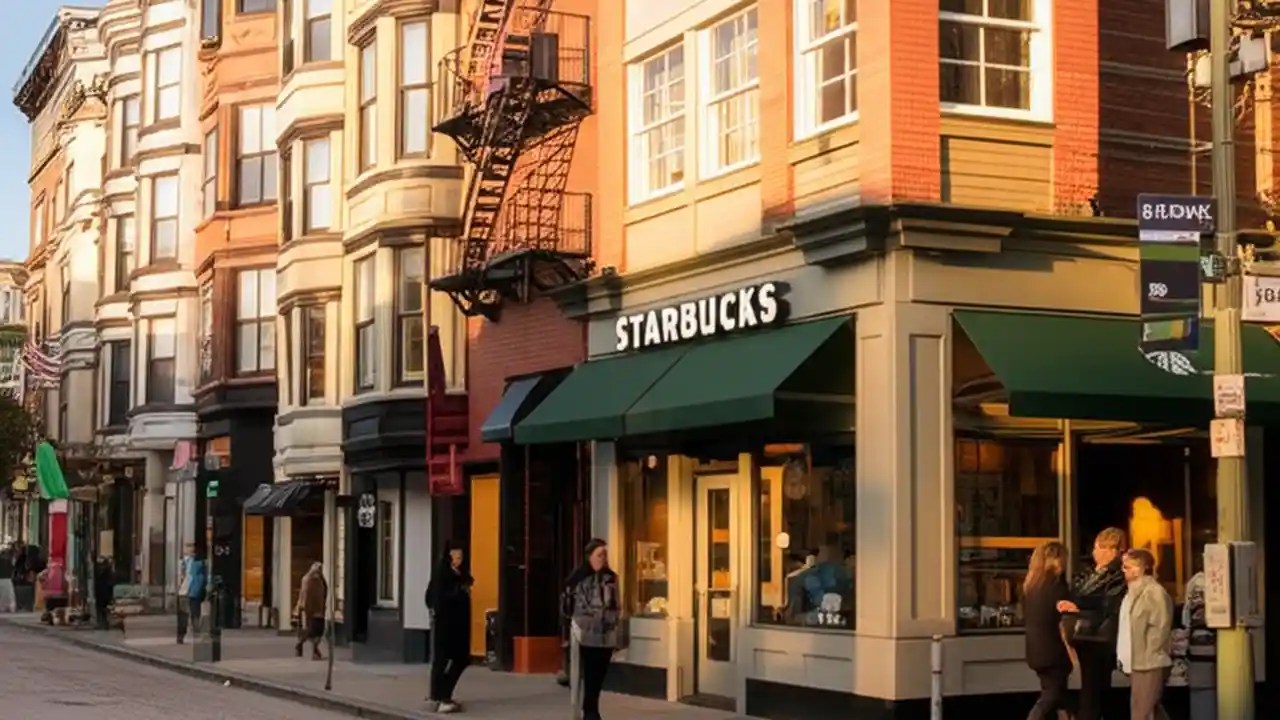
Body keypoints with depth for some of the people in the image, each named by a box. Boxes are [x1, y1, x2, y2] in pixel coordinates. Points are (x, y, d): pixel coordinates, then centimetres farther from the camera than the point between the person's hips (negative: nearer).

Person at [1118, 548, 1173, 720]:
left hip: (1149, 664, -10)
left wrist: (1145, 657, -18)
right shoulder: (1133, 592, 17)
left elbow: (1160, 628, -19)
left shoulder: (1154, 592, -13)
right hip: (1137, 663, 10)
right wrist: (1124, 657, 14)